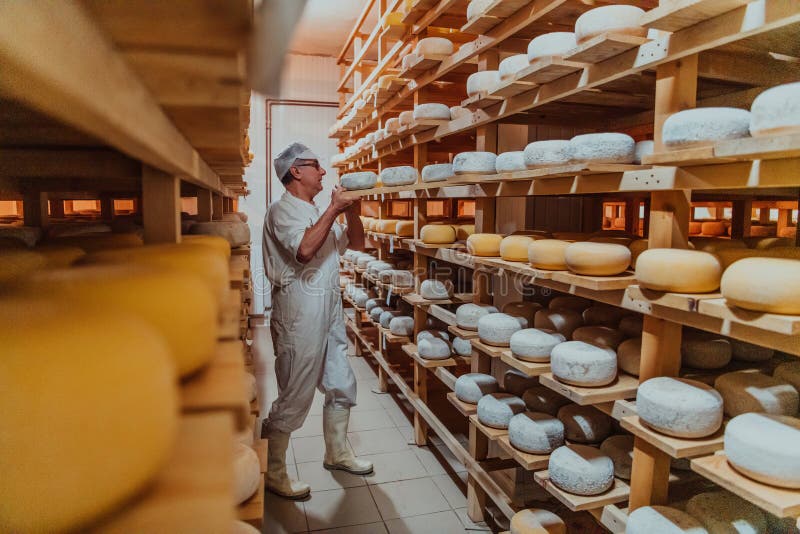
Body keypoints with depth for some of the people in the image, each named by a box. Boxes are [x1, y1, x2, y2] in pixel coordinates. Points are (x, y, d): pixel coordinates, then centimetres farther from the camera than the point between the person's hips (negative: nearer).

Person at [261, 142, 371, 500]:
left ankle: (337, 453, 35)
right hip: (300, 314, -9)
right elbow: (305, 249, -29)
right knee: (294, 399, 0)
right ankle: (272, 473, 17)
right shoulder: (283, 211, -11)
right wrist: (333, 209, -21)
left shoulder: (318, 213, 19)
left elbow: (356, 243, 18)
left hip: (330, 312, 9)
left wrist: (351, 211, 2)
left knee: (341, 386, 17)